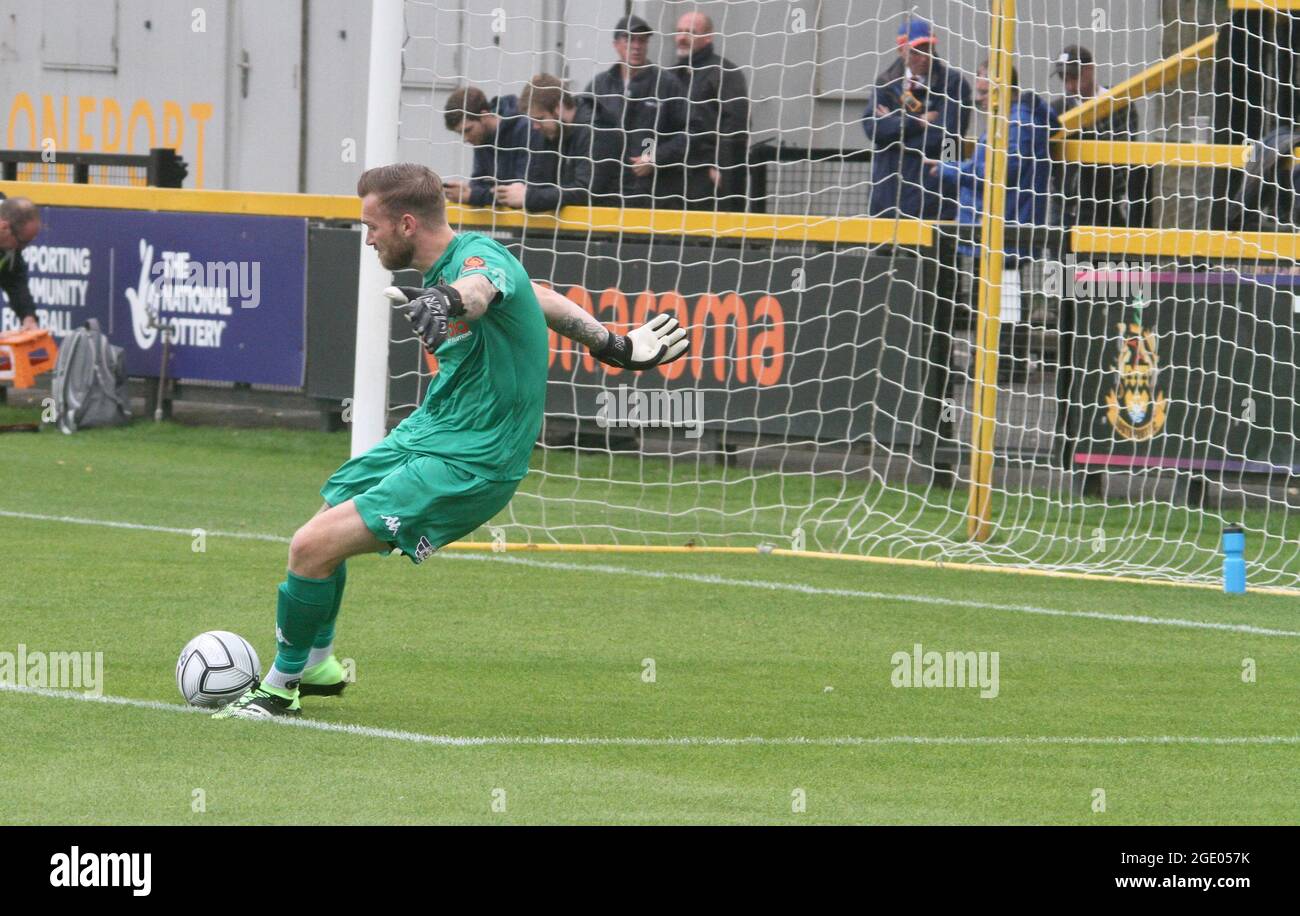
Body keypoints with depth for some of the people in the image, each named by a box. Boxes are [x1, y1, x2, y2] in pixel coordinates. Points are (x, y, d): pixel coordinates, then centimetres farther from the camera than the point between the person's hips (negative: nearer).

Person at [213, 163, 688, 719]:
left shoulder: (479, 257, -22)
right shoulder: (445, 267, 8)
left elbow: (481, 286, -49)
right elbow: (538, 297, 22)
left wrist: (448, 300, -73)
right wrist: (614, 347, 33)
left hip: (468, 462, -10)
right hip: (427, 431, 10)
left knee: (315, 546, -17)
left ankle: (281, 688, 3)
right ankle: (317, 665, 46)